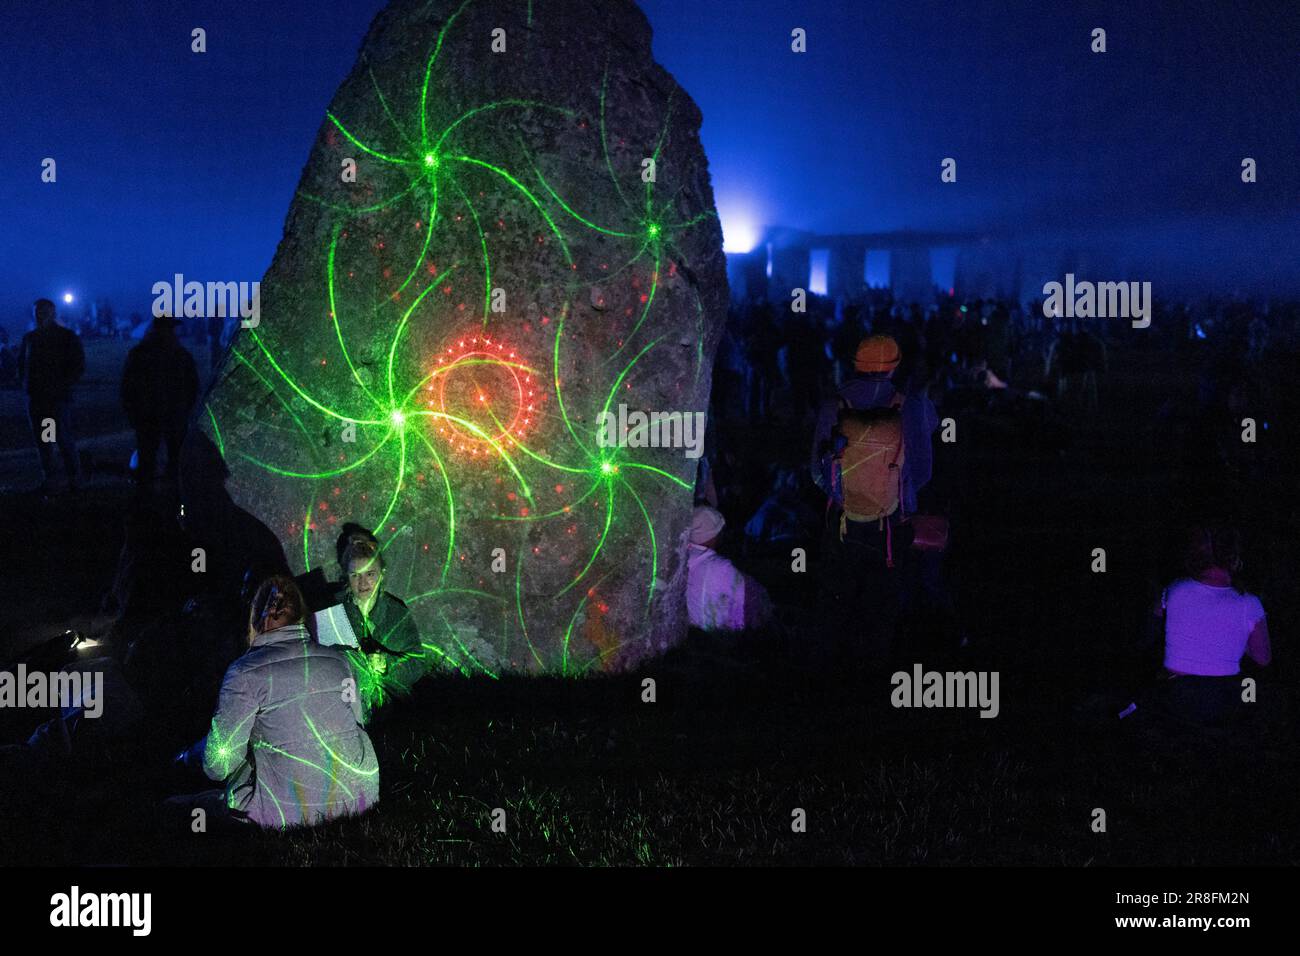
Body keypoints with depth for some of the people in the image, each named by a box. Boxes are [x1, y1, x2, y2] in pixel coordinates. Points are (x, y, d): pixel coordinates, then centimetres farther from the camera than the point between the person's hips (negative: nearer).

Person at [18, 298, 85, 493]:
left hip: (59, 397, -4)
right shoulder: (29, 338, 11)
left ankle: (73, 477, 1)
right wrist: (26, 382, 8)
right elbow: (21, 363, 23)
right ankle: (48, 477, 11)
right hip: (36, 397, 4)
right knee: (41, 440, 5)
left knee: (64, 439, -7)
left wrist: (64, 386, -10)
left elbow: (79, 366, -1)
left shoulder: (67, 337, 0)